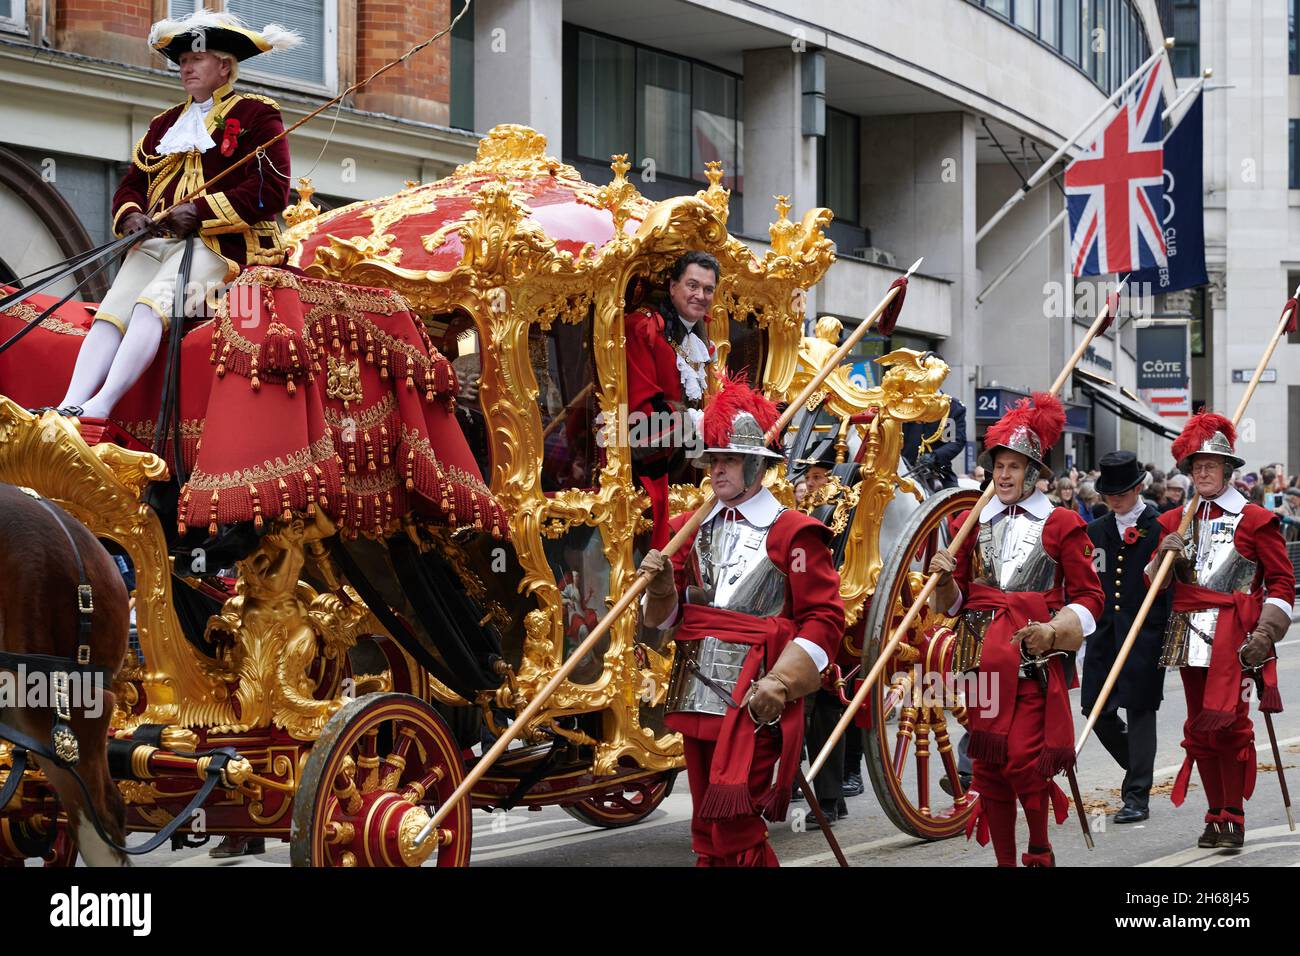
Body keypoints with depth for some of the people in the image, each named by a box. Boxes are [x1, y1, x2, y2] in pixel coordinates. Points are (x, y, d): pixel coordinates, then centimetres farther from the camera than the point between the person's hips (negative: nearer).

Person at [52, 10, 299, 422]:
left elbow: (272, 190, -6)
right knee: (111, 310, -21)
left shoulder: (256, 114, 7)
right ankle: (69, 407, -37)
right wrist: (130, 215, -2)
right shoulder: (165, 123, 27)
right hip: (157, 240, 6)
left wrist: (202, 211, -14)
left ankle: (101, 405, -44)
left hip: (217, 242, -6)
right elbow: (132, 184, 24)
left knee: (152, 302, -31)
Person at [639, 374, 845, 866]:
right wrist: (661, 586, -7)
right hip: (697, 695, 6)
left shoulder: (793, 533, -3)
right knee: (707, 832, 10)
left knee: (735, 829, -12)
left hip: (754, 699, -6)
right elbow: (668, 616, 16)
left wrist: (780, 683, -15)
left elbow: (824, 618, -6)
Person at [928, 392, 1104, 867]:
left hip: (1036, 658, -4)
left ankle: (1040, 851, 11)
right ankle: (1004, 858, 14)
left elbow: (1089, 597, 2)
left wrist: (1054, 631, -14)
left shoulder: (1062, 524, 2)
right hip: (985, 658, 4)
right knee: (989, 764, 4)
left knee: (1024, 761, -11)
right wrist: (945, 578, -6)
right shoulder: (972, 525, 13)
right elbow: (955, 602, 16)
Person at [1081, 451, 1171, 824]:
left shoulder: (1162, 528, -3)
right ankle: (1138, 770, 26)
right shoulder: (1096, 531, 12)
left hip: (1145, 635, -5)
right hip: (1104, 634, 5)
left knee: (1140, 710, -3)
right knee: (1097, 709, 3)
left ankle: (1138, 797, 3)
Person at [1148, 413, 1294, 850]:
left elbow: (1282, 582, -1)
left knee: (1228, 723, -9)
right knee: (1200, 728, 8)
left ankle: (1234, 818, -2)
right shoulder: (1176, 521, 13)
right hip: (1190, 636, 5)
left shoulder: (1254, 520, 0)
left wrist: (1265, 634, -11)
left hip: (1233, 638, -5)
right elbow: (1154, 582, 14)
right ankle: (1215, 814, 16)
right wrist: (1164, 558, -8)